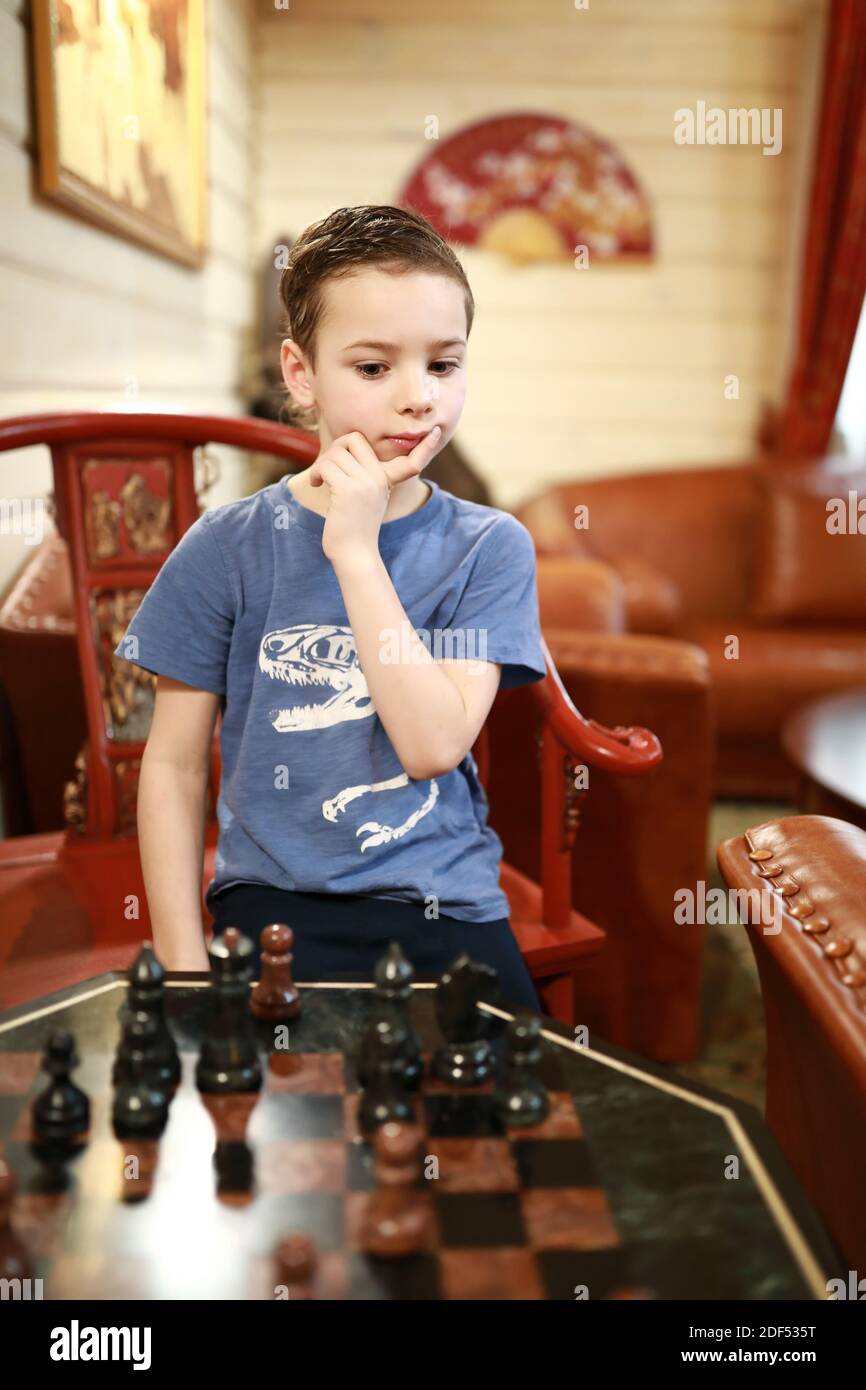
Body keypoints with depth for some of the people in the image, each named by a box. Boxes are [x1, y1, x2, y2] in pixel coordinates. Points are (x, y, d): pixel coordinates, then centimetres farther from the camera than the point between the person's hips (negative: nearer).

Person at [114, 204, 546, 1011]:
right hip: (275, 897, -1)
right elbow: (175, 764, 1)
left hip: (447, 908, 1)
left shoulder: (490, 548, -2)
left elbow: (435, 744, -14)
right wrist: (182, 957, -5)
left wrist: (357, 549, -16)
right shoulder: (227, 547, -3)